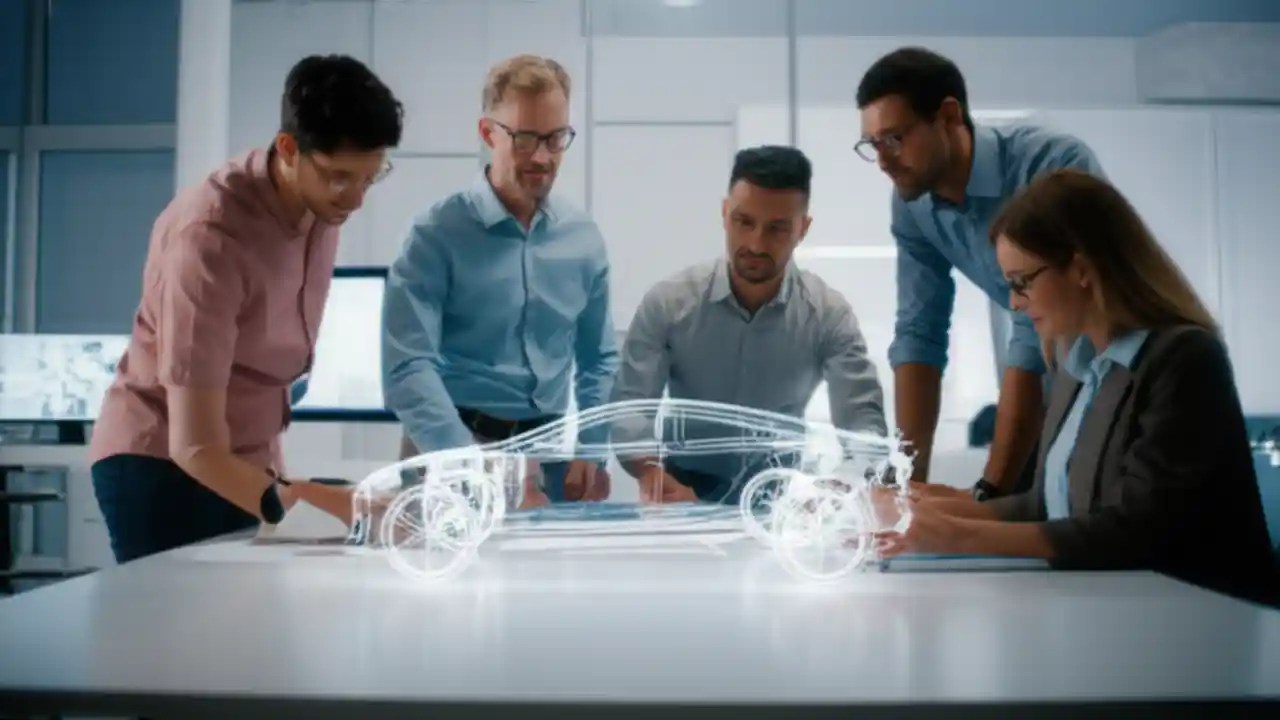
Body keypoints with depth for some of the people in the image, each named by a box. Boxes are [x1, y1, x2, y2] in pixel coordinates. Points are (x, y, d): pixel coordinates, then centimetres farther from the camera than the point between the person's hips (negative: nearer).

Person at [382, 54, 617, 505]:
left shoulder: (583, 238, 8)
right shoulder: (437, 234, -7)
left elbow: (599, 360, 16)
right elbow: (408, 368, -16)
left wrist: (592, 449, 2)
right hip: (454, 450, -4)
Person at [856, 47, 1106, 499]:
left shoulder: (1053, 166, -29)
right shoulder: (912, 203, -9)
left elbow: (1038, 336, -33)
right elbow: (919, 334, -8)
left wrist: (990, 491, -34)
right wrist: (910, 479, -16)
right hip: (1057, 384, 5)